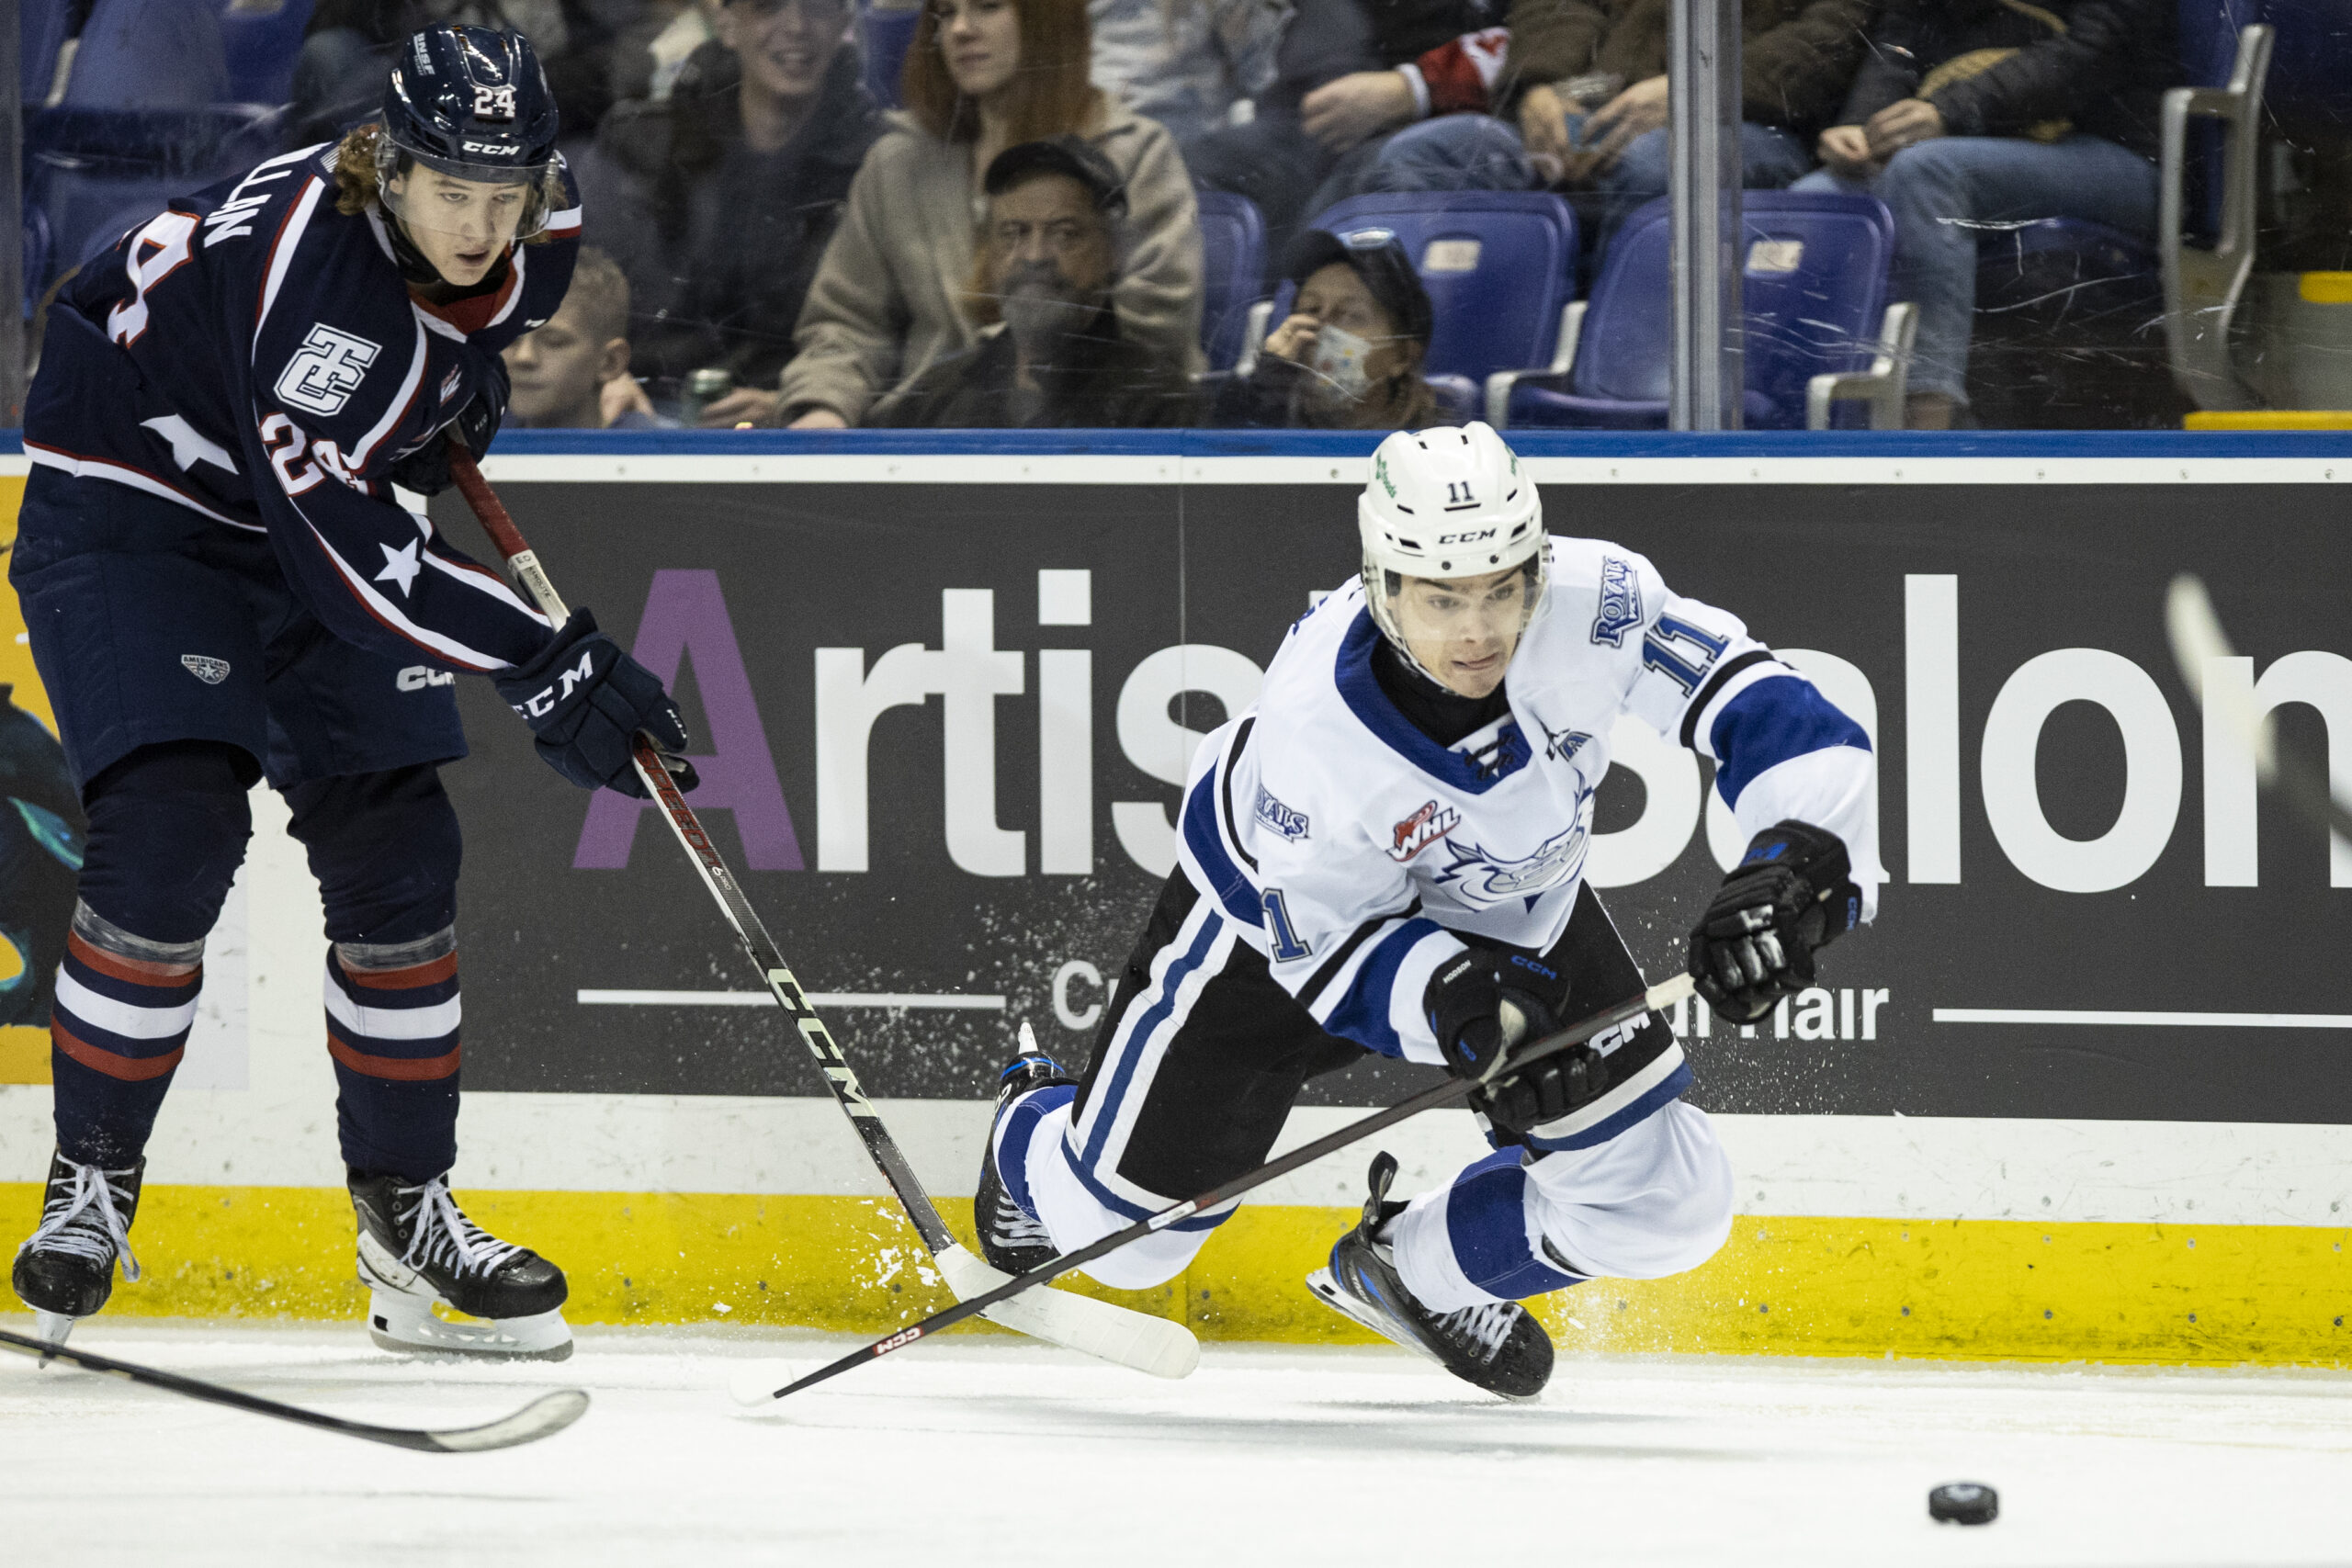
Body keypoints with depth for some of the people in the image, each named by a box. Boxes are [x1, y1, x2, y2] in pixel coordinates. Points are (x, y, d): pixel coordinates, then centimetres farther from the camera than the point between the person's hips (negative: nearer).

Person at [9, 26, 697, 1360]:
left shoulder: (540, 231, -13)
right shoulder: (308, 271, -37)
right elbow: (344, 547, -38)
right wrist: (547, 665, -39)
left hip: (317, 502, 7)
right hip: (133, 504, -7)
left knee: (398, 852, 1)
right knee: (171, 833, -23)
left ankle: (408, 1222, 11)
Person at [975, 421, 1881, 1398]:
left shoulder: (1595, 604, -36)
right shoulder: (1311, 733, -39)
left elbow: (1762, 707, -31)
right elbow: (1334, 949, -25)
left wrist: (1791, 864, -48)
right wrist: (1446, 997, -43)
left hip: (1512, 912, 3)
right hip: (1283, 912, -3)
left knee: (1663, 1206, -3)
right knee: (1117, 1232, 5)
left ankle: (1412, 1273, 27)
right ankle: (1036, 1130, 45)